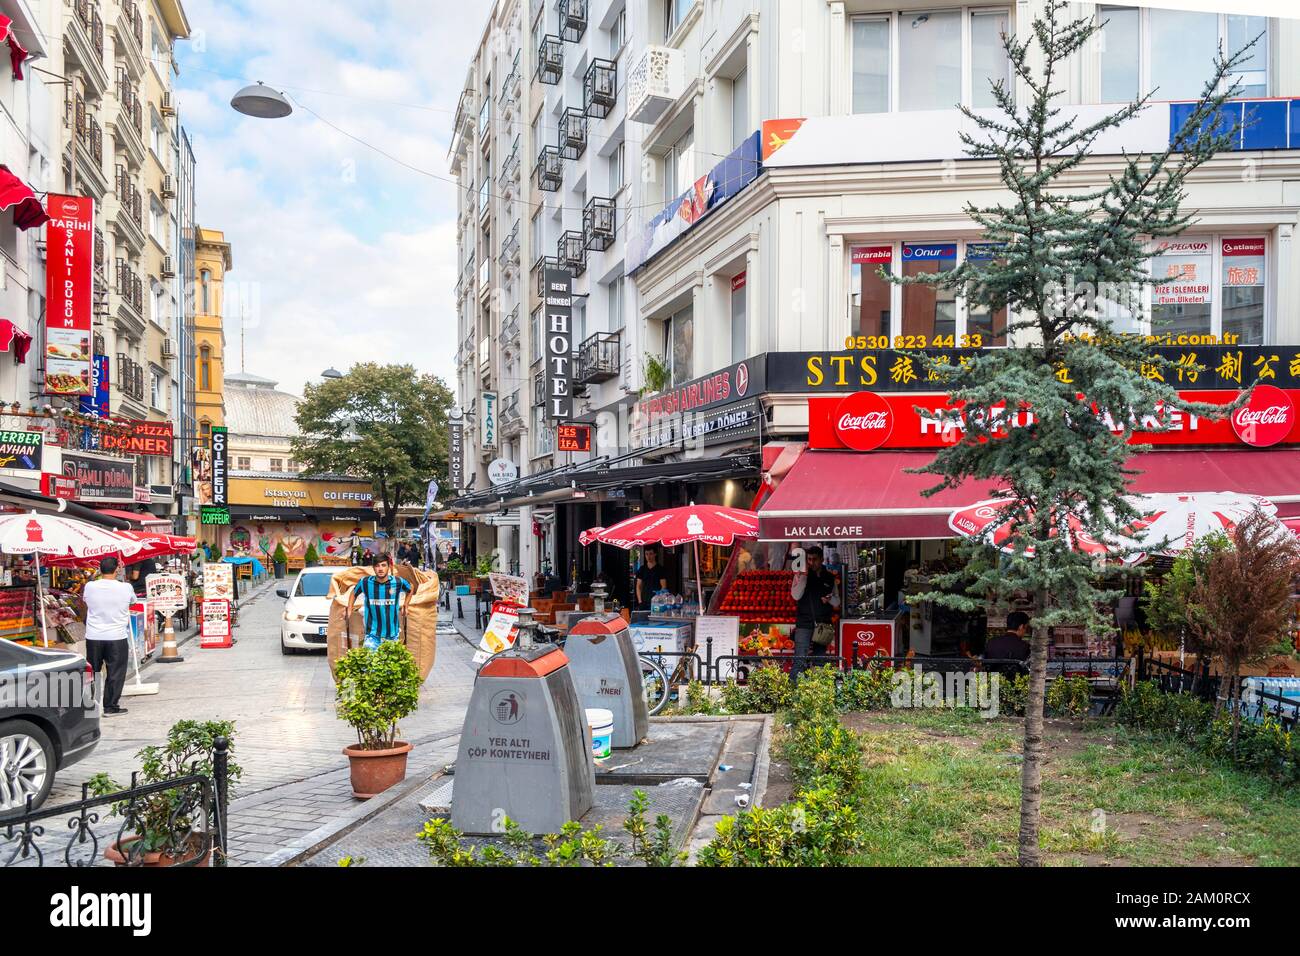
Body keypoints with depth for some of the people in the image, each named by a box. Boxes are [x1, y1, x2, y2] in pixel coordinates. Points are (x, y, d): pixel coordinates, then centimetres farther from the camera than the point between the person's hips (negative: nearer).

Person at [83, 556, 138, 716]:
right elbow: (133, 600, 11)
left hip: (93, 637, 3)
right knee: (115, 673, 6)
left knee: (91, 672, 16)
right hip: (117, 637, -3)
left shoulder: (90, 586, -5)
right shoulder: (126, 588, -10)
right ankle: (111, 706, 8)